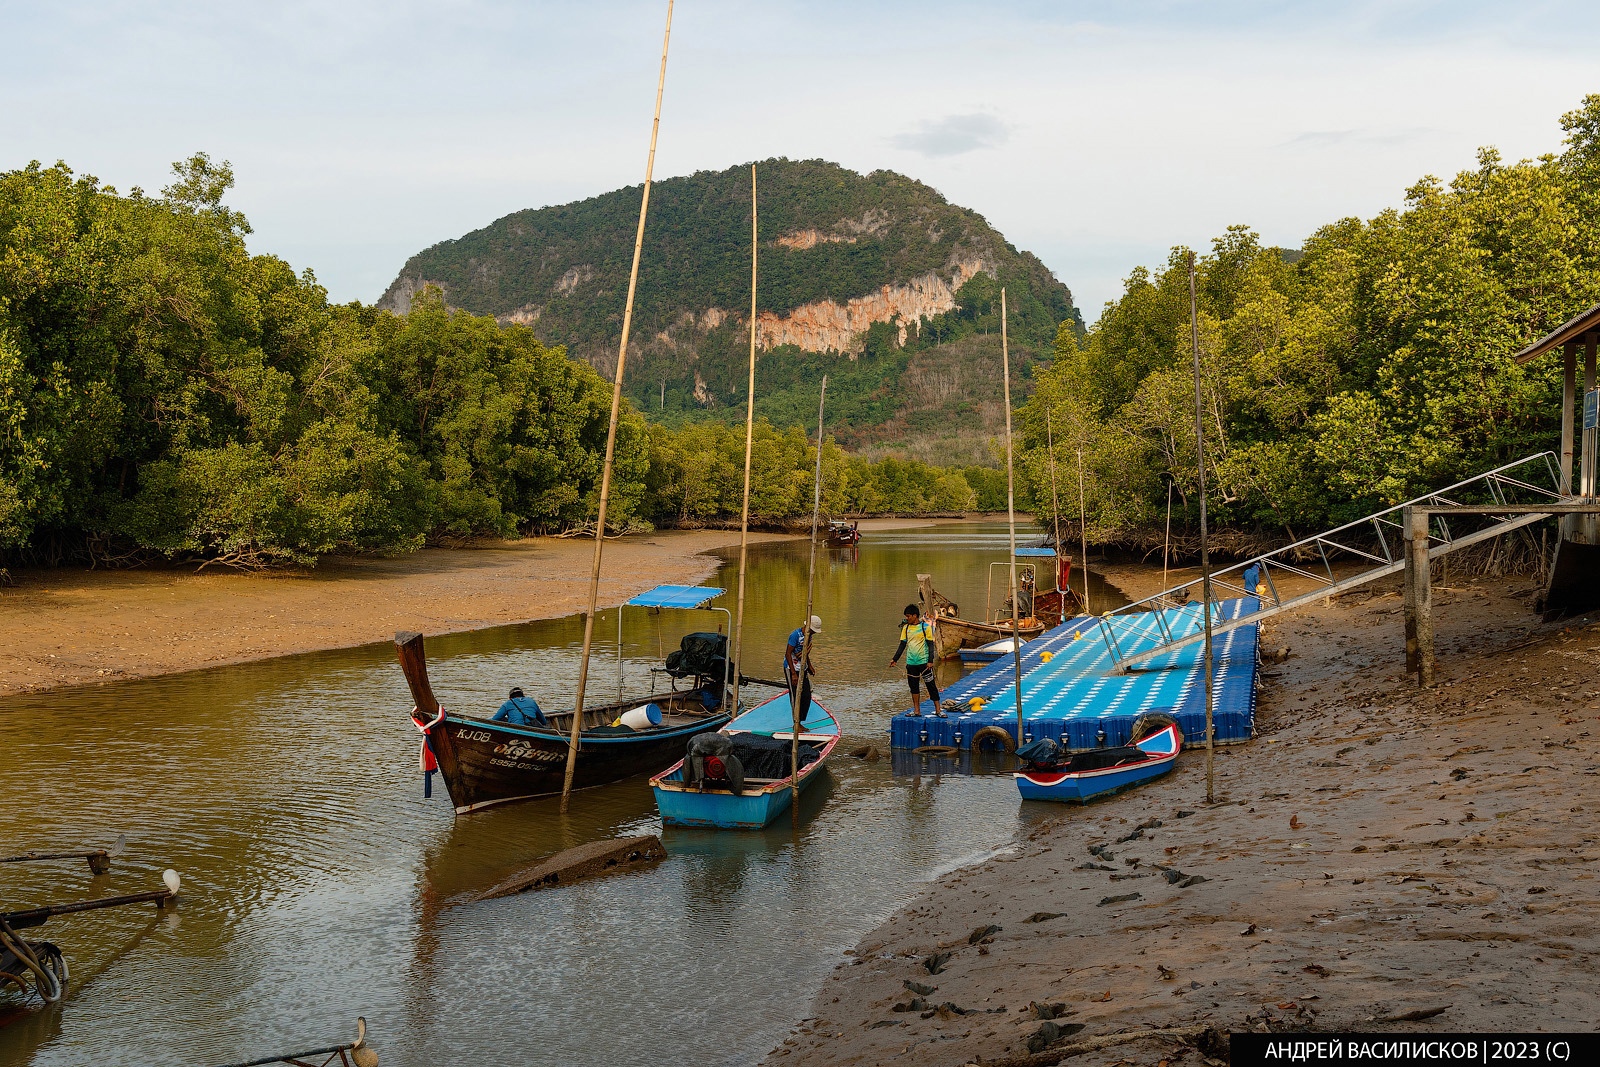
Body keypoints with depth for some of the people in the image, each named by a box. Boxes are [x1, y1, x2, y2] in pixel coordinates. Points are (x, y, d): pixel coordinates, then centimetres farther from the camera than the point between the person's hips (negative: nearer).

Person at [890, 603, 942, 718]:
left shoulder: (925, 627, -6)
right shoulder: (906, 628, 8)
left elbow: (930, 645, -5)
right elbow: (902, 645, 13)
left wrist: (930, 661, -12)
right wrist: (895, 659, 7)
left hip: (924, 661, -5)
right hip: (911, 662, 5)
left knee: (931, 686, -1)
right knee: (914, 686, 8)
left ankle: (938, 710, 3)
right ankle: (916, 710, 16)